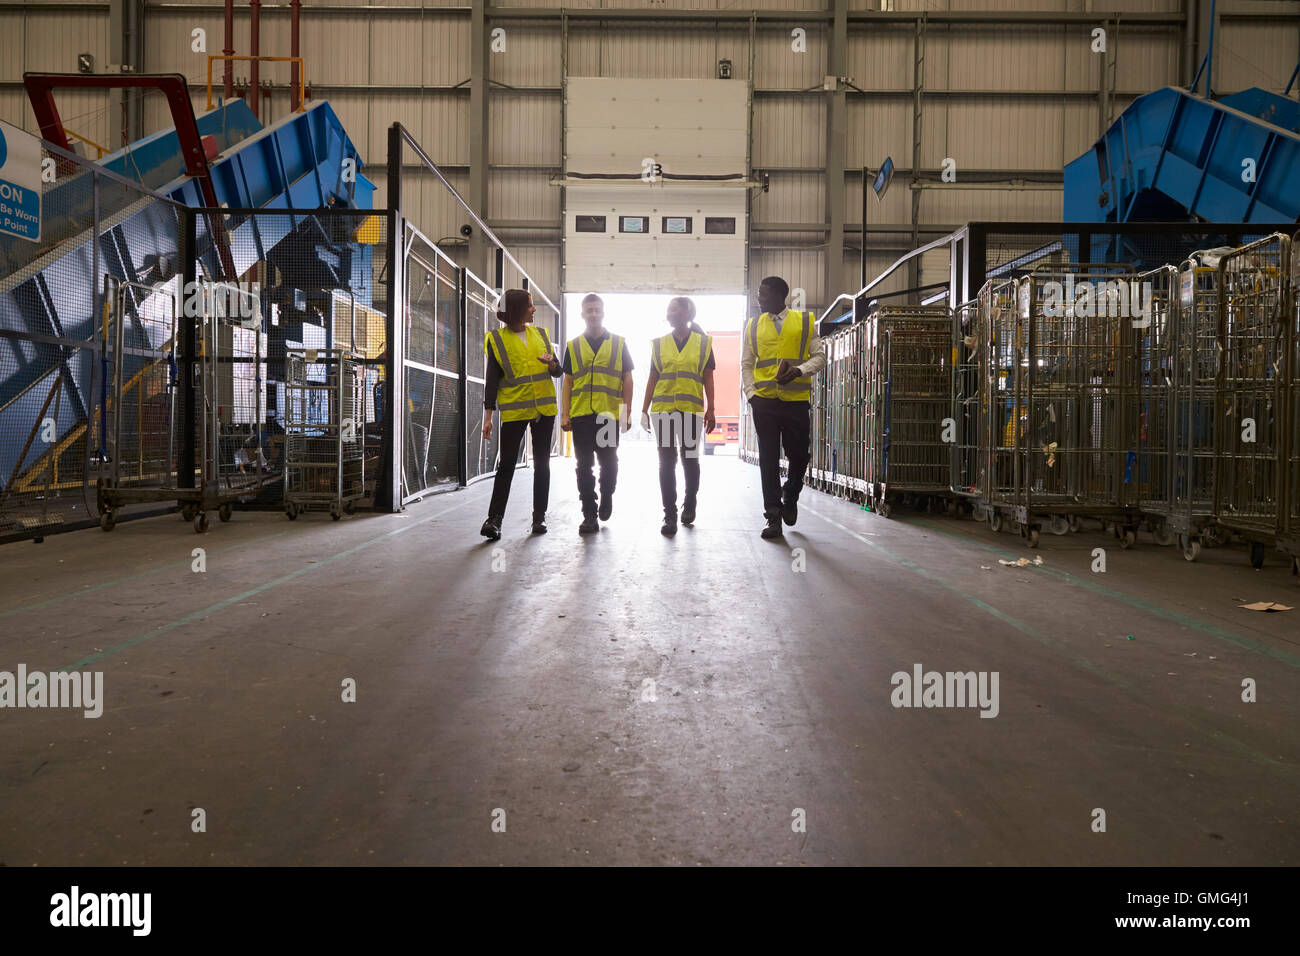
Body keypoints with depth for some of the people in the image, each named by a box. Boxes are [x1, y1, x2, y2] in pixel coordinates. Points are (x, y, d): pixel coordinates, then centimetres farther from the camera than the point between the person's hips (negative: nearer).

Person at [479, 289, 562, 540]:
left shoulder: (540, 334, 11)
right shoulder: (497, 339, 0)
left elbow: (557, 371, 14)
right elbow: (492, 379, 0)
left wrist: (552, 364, -10)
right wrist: (488, 415, -6)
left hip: (544, 408, 4)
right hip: (514, 410, -4)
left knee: (541, 463, 7)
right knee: (506, 464, -6)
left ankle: (539, 517, 14)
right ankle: (494, 519, -4)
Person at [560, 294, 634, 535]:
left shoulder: (619, 343, 9)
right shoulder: (573, 346, 12)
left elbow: (627, 380, 8)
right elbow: (567, 382, 10)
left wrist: (627, 412, 1)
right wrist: (564, 415, 2)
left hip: (609, 415, -1)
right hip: (581, 415, 1)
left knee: (609, 463, 4)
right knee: (584, 466, 0)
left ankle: (607, 497, 33)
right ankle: (589, 515, 5)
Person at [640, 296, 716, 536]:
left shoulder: (703, 343, 6)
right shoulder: (659, 344, 11)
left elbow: (708, 380, 5)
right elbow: (652, 379, 12)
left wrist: (710, 410, -1)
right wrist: (645, 409, 7)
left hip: (692, 409, -1)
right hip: (662, 409, 1)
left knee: (690, 459, 6)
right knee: (666, 462, -1)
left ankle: (689, 505, 27)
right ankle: (670, 515, 3)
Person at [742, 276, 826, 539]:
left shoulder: (805, 322, 6)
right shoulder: (753, 326, 12)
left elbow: (819, 357, 4)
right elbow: (746, 365, 12)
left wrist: (798, 370, -15)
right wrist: (751, 394, -2)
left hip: (796, 400, -1)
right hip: (764, 401, 1)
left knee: (799, 457, 3)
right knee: (768, 460, -1)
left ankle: (790, 498, 32)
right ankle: (773, 518, 4)